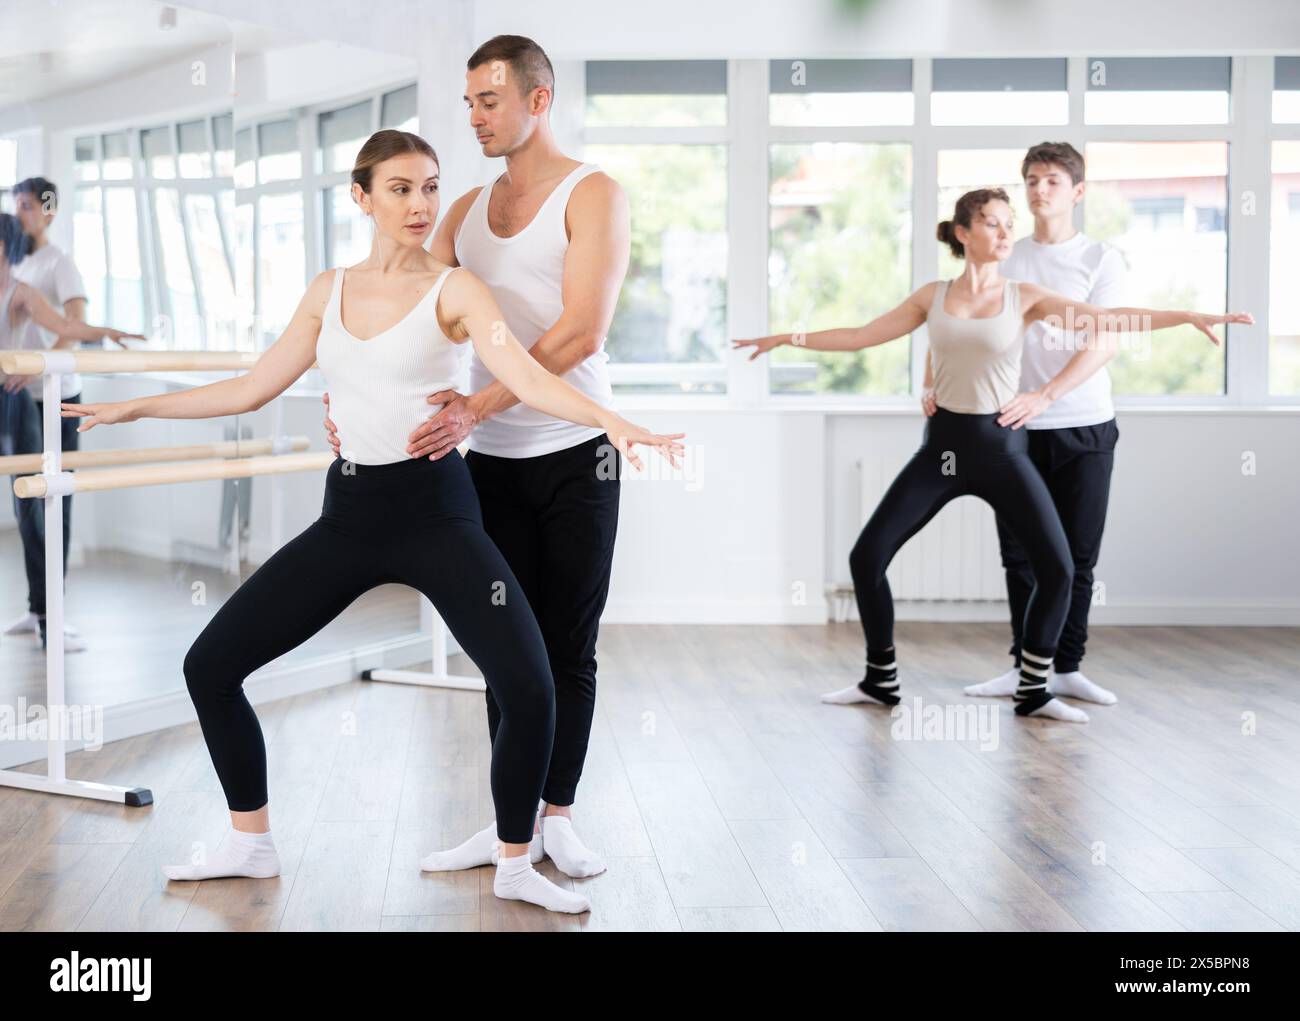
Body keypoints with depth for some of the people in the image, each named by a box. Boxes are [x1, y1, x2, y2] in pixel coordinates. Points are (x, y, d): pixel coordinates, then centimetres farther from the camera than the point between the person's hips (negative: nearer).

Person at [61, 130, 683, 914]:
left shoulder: (454, 289, -4)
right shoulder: (330, 292, 9)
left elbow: (529, 378, -19)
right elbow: (251, 390, 16)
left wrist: (612, 421, -36)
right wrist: (133, 408, 18)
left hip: (435, 510, -4)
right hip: (350, 511, 5)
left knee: (530, 690, -19)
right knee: (210, 664, 3)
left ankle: (516, 868, 5)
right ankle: (251, 844, 22)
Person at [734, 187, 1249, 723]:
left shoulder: (1025, 297, -2)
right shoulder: (932, 296, 5)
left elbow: (1111, 319, -10)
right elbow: (861, 336, 11)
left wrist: (1190, 316, -19)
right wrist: (786, 338, 12)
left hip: (1001, 446, -1)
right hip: (943, 444, 1)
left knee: (1057, 567, -10)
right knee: (866, 556, -4)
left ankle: (1033, 691, 9)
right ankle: (880, 680, 14)